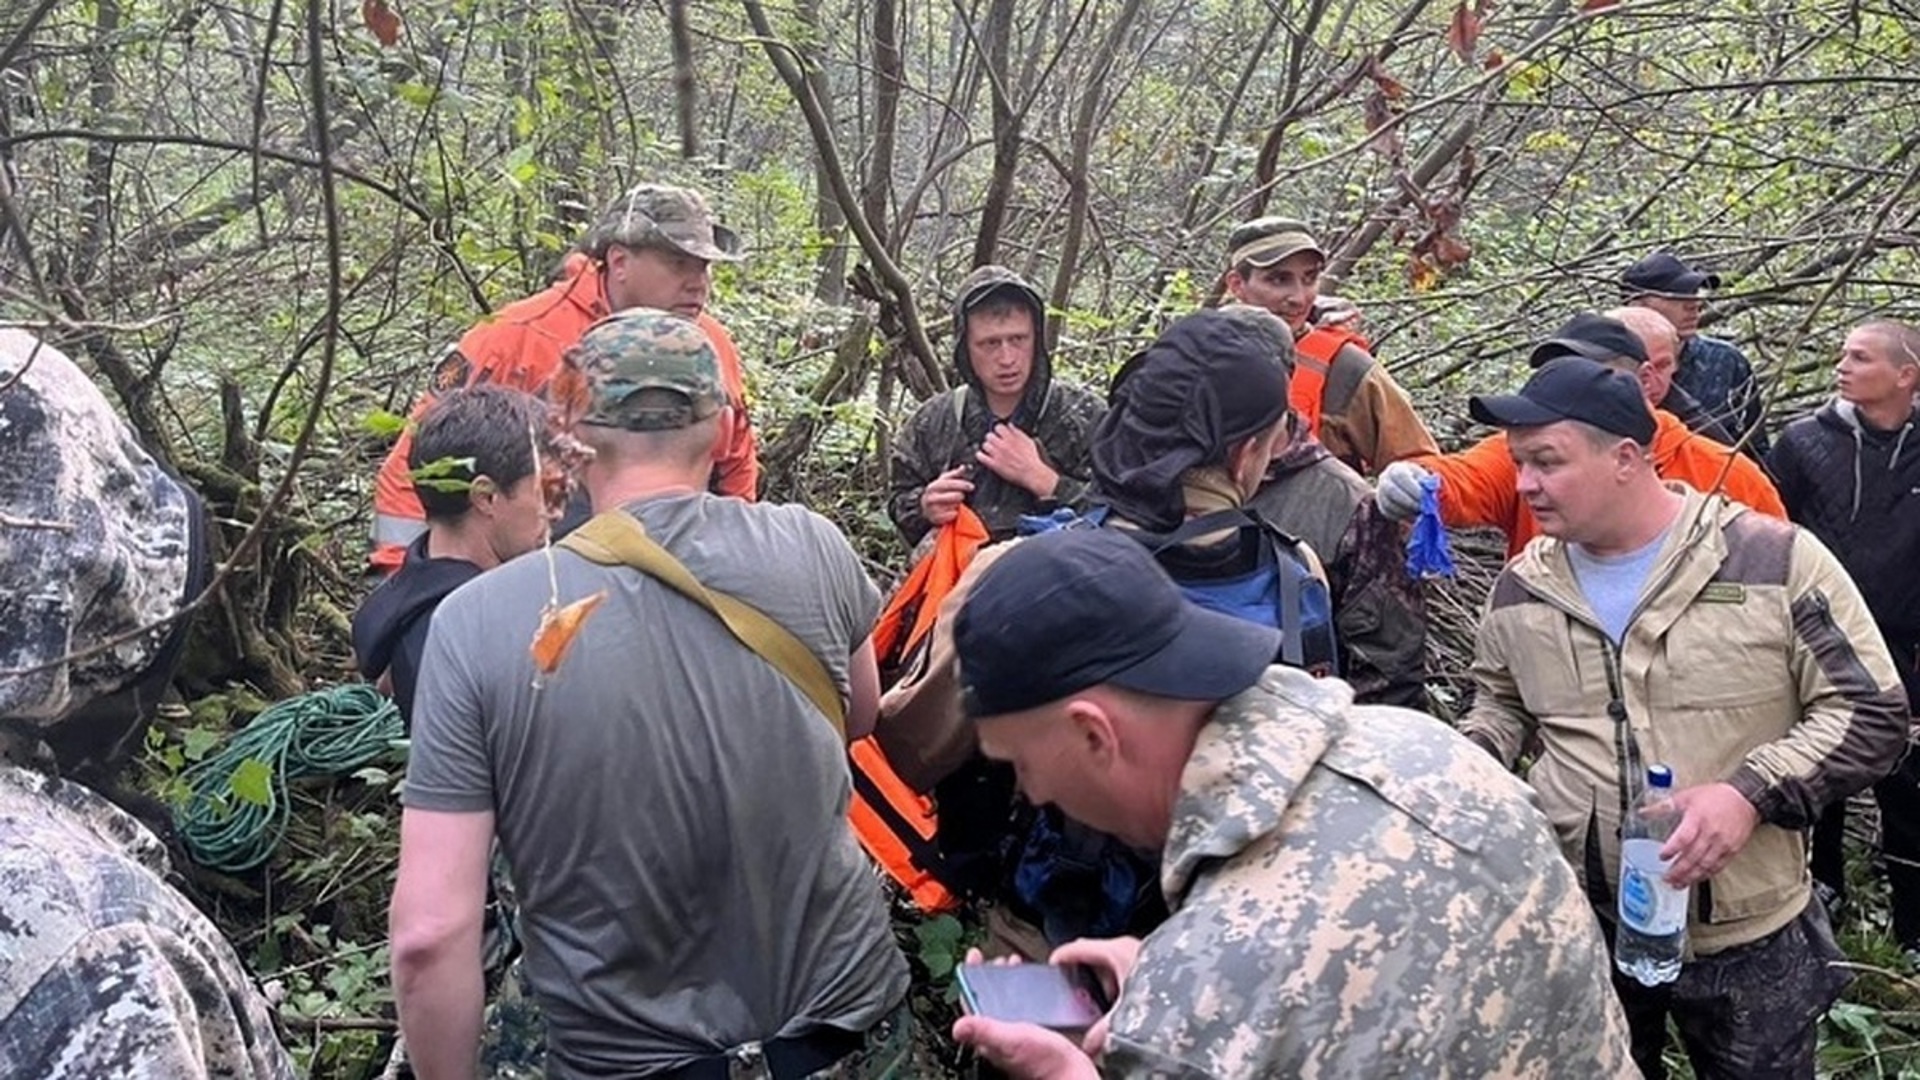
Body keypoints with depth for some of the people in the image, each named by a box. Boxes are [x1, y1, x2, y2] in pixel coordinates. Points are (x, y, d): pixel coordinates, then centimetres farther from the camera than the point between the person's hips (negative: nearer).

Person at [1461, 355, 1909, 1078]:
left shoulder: (1777, 562, -12)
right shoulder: (1521, 588, 1)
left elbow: (1871, 717, -9)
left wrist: (1751, 792, -23)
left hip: (1749, 939, -2)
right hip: (1576, 930, 3)